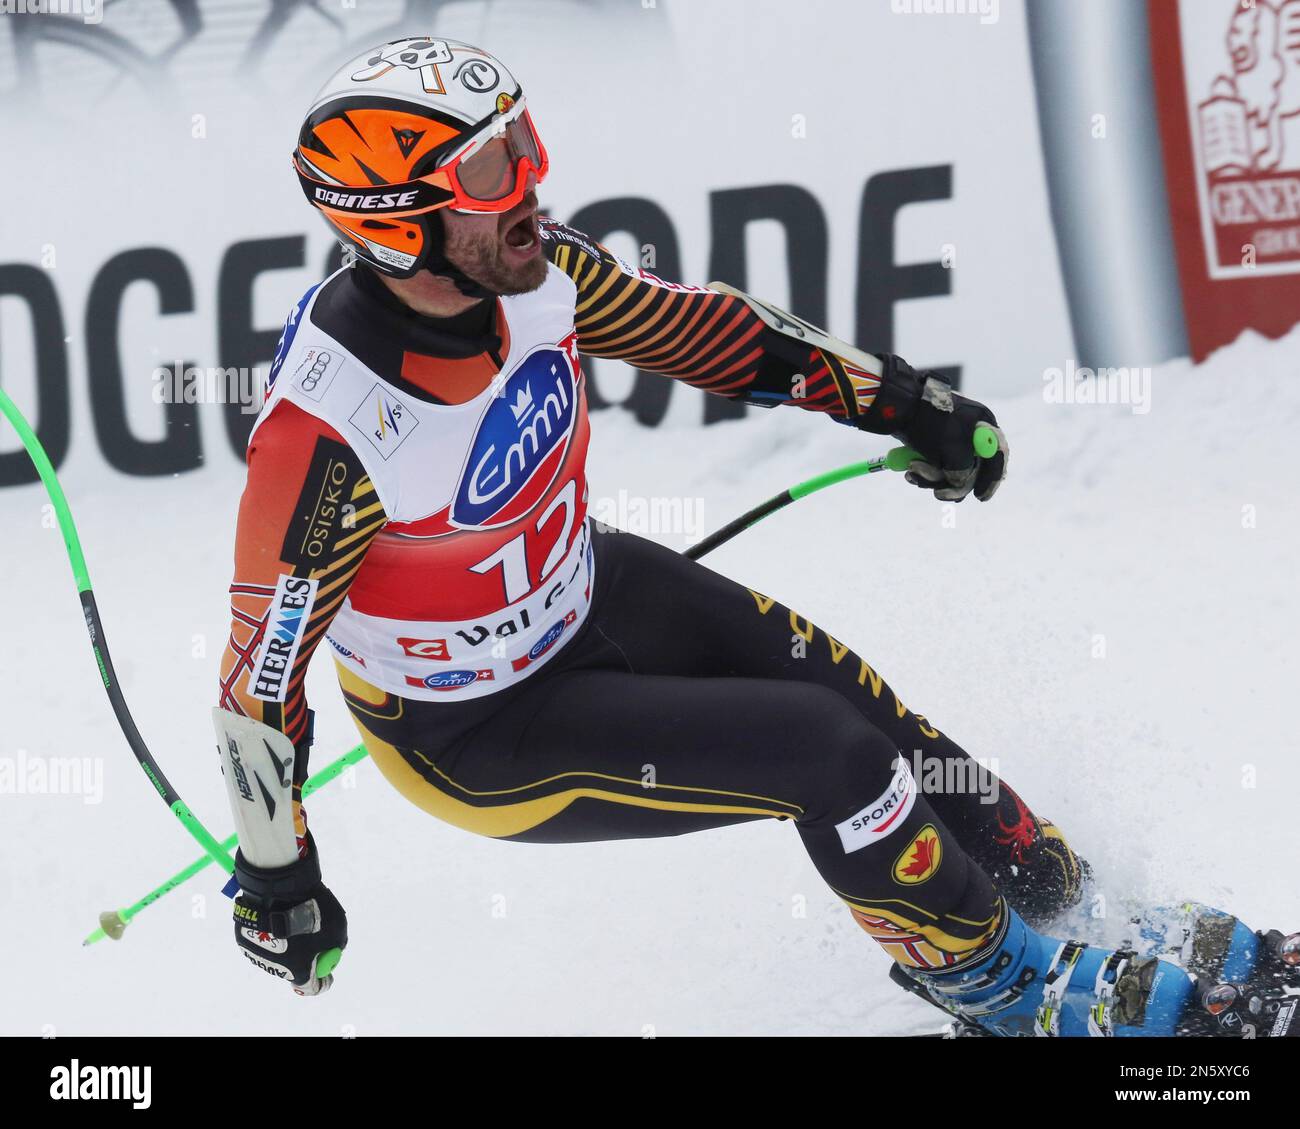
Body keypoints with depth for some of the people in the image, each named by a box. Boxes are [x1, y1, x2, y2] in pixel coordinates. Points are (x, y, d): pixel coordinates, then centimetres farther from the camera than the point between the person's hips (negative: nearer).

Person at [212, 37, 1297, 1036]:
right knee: (829, 756, -13)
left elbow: (683, 323, 1)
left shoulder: (528, 268, -18)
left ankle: (1063, 895, 25)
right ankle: (999, 981, 12)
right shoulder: (327, 436, -37)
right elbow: (261, 670, -24)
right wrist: (276, 876, -13)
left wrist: (899, 398, 6)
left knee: (854, 700, 1)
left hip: (583, 588, 7)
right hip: (474, 738, -6)